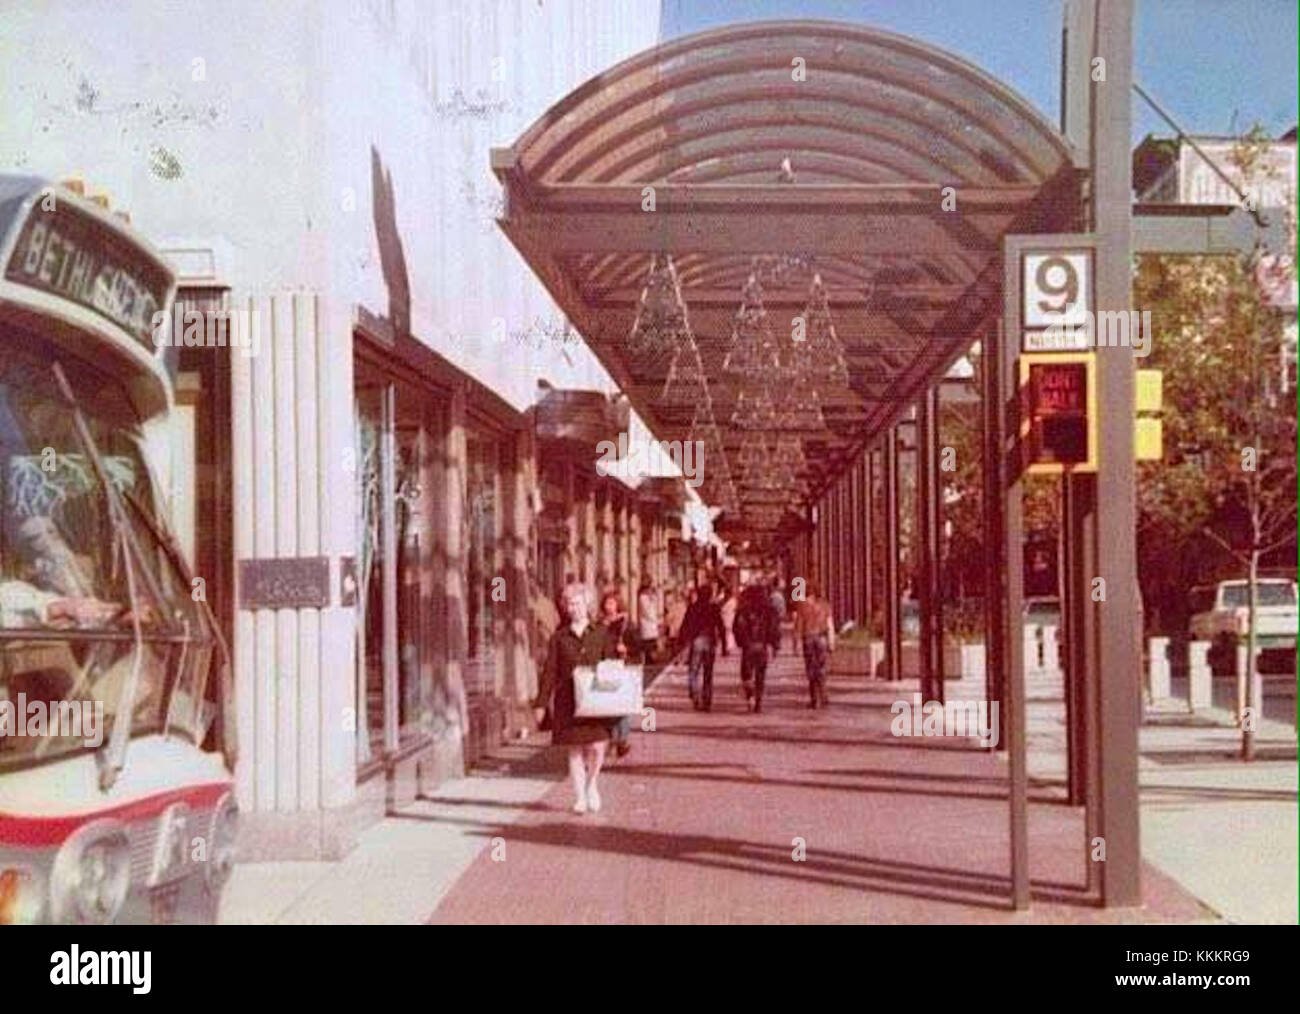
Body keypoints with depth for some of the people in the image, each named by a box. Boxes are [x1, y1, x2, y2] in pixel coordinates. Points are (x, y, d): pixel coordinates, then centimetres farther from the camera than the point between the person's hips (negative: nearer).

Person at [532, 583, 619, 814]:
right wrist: (541, 702, -1)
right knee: (575, 750, 3)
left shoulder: (601, 635, 6)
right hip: (568, 702, 0)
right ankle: (580, 798, 14)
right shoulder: (559, 637, 4)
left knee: (596, 747, -9)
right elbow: (550, 671, 3)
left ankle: (591, 784, 19)